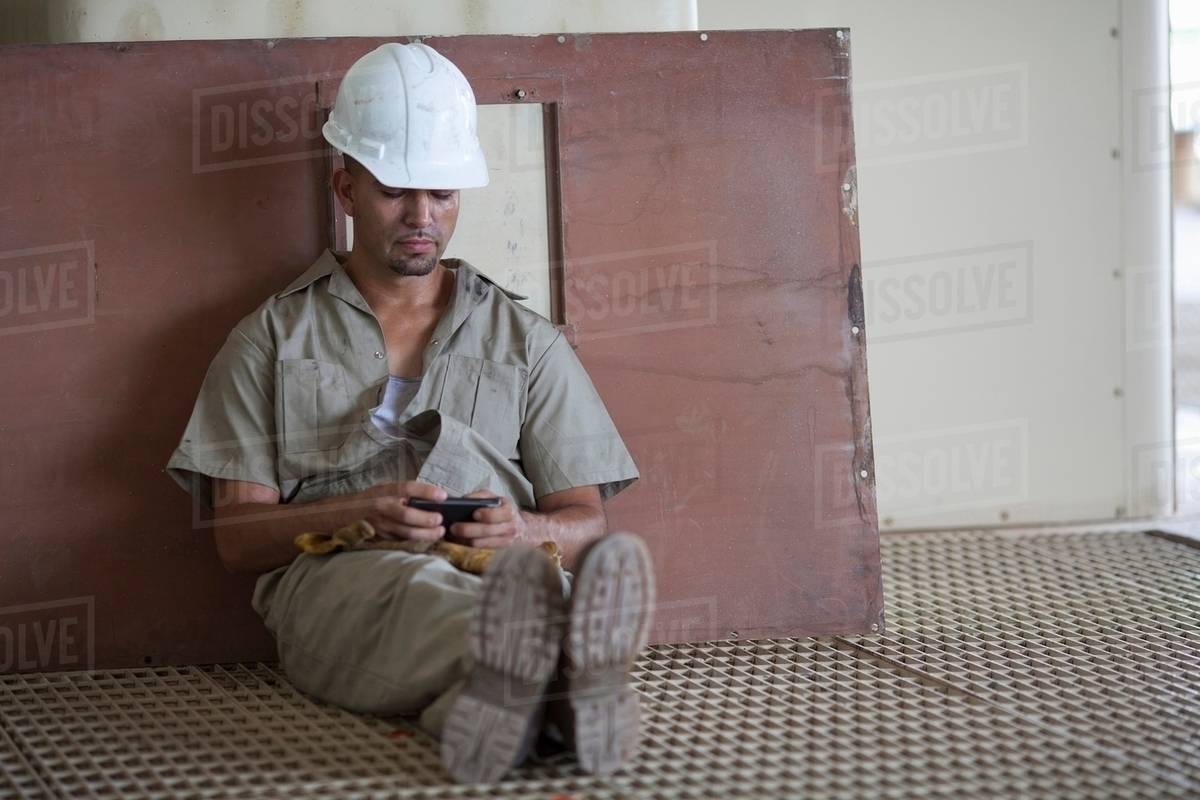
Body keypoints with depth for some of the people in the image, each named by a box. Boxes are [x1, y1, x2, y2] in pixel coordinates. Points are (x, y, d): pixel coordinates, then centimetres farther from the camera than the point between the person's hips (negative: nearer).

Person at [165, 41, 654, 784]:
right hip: (333, 578, -1)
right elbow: (237, 535, 10)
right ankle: (553, 681, -72)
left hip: (507, 567, 2)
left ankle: (502, 692, -72)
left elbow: (586, 522, 17)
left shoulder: (527, 339, 23)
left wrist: (523, 529, -9)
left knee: (542, 583, -38)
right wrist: (360, 511, -11)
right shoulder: (270, 340, 19)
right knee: (408, 583, -41)